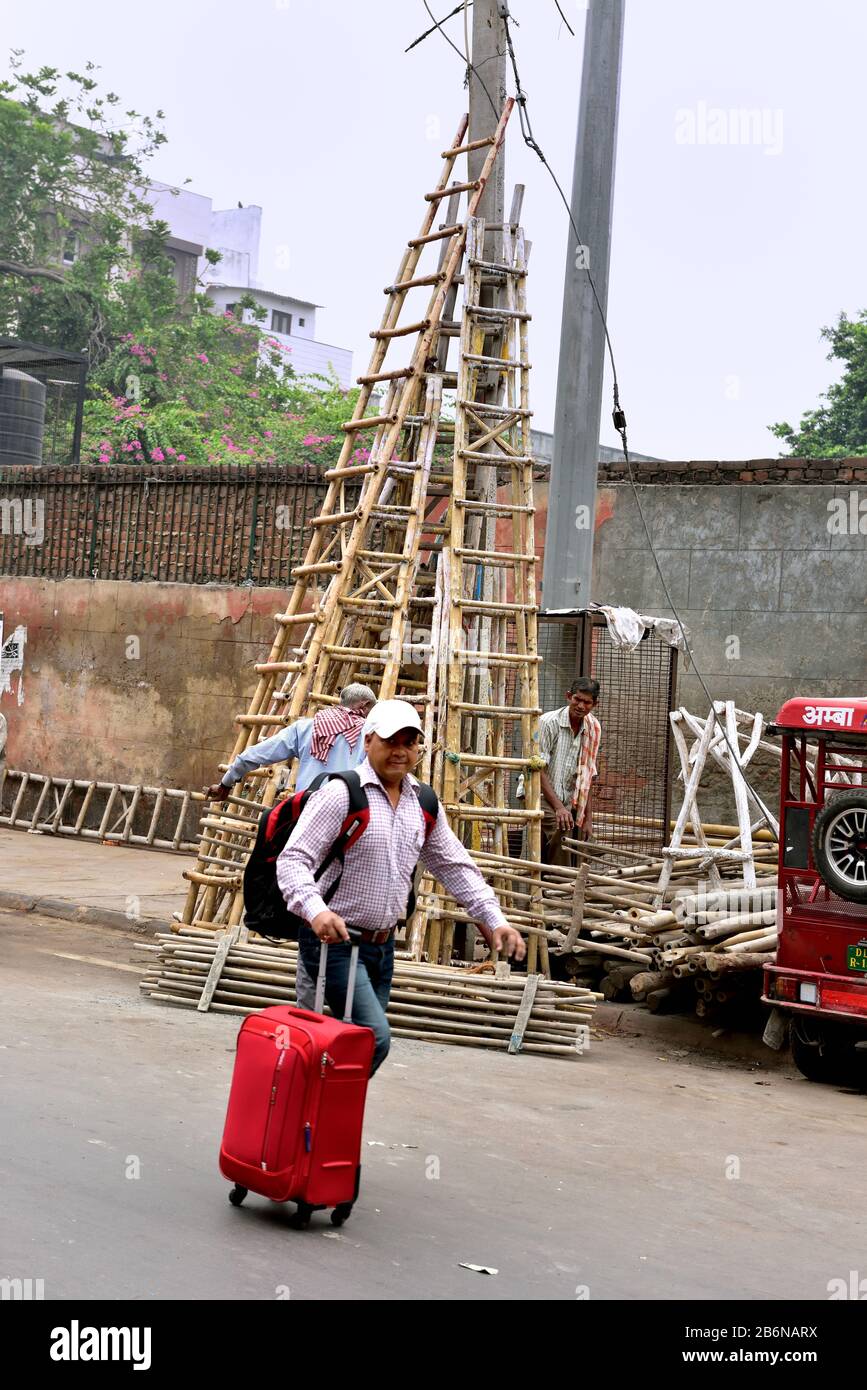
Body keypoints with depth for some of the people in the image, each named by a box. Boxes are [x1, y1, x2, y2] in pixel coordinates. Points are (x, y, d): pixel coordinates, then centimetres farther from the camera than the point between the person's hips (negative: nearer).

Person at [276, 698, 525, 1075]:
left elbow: (455, 866, 17)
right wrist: (315, 910, -34)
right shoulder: (341, 794, -12)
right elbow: (293, 859, -17)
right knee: (373, 1036, -20)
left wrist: (494, 919, 5)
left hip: (383, 945, 7)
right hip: (333, 940, -7)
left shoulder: (424, 805, 10)